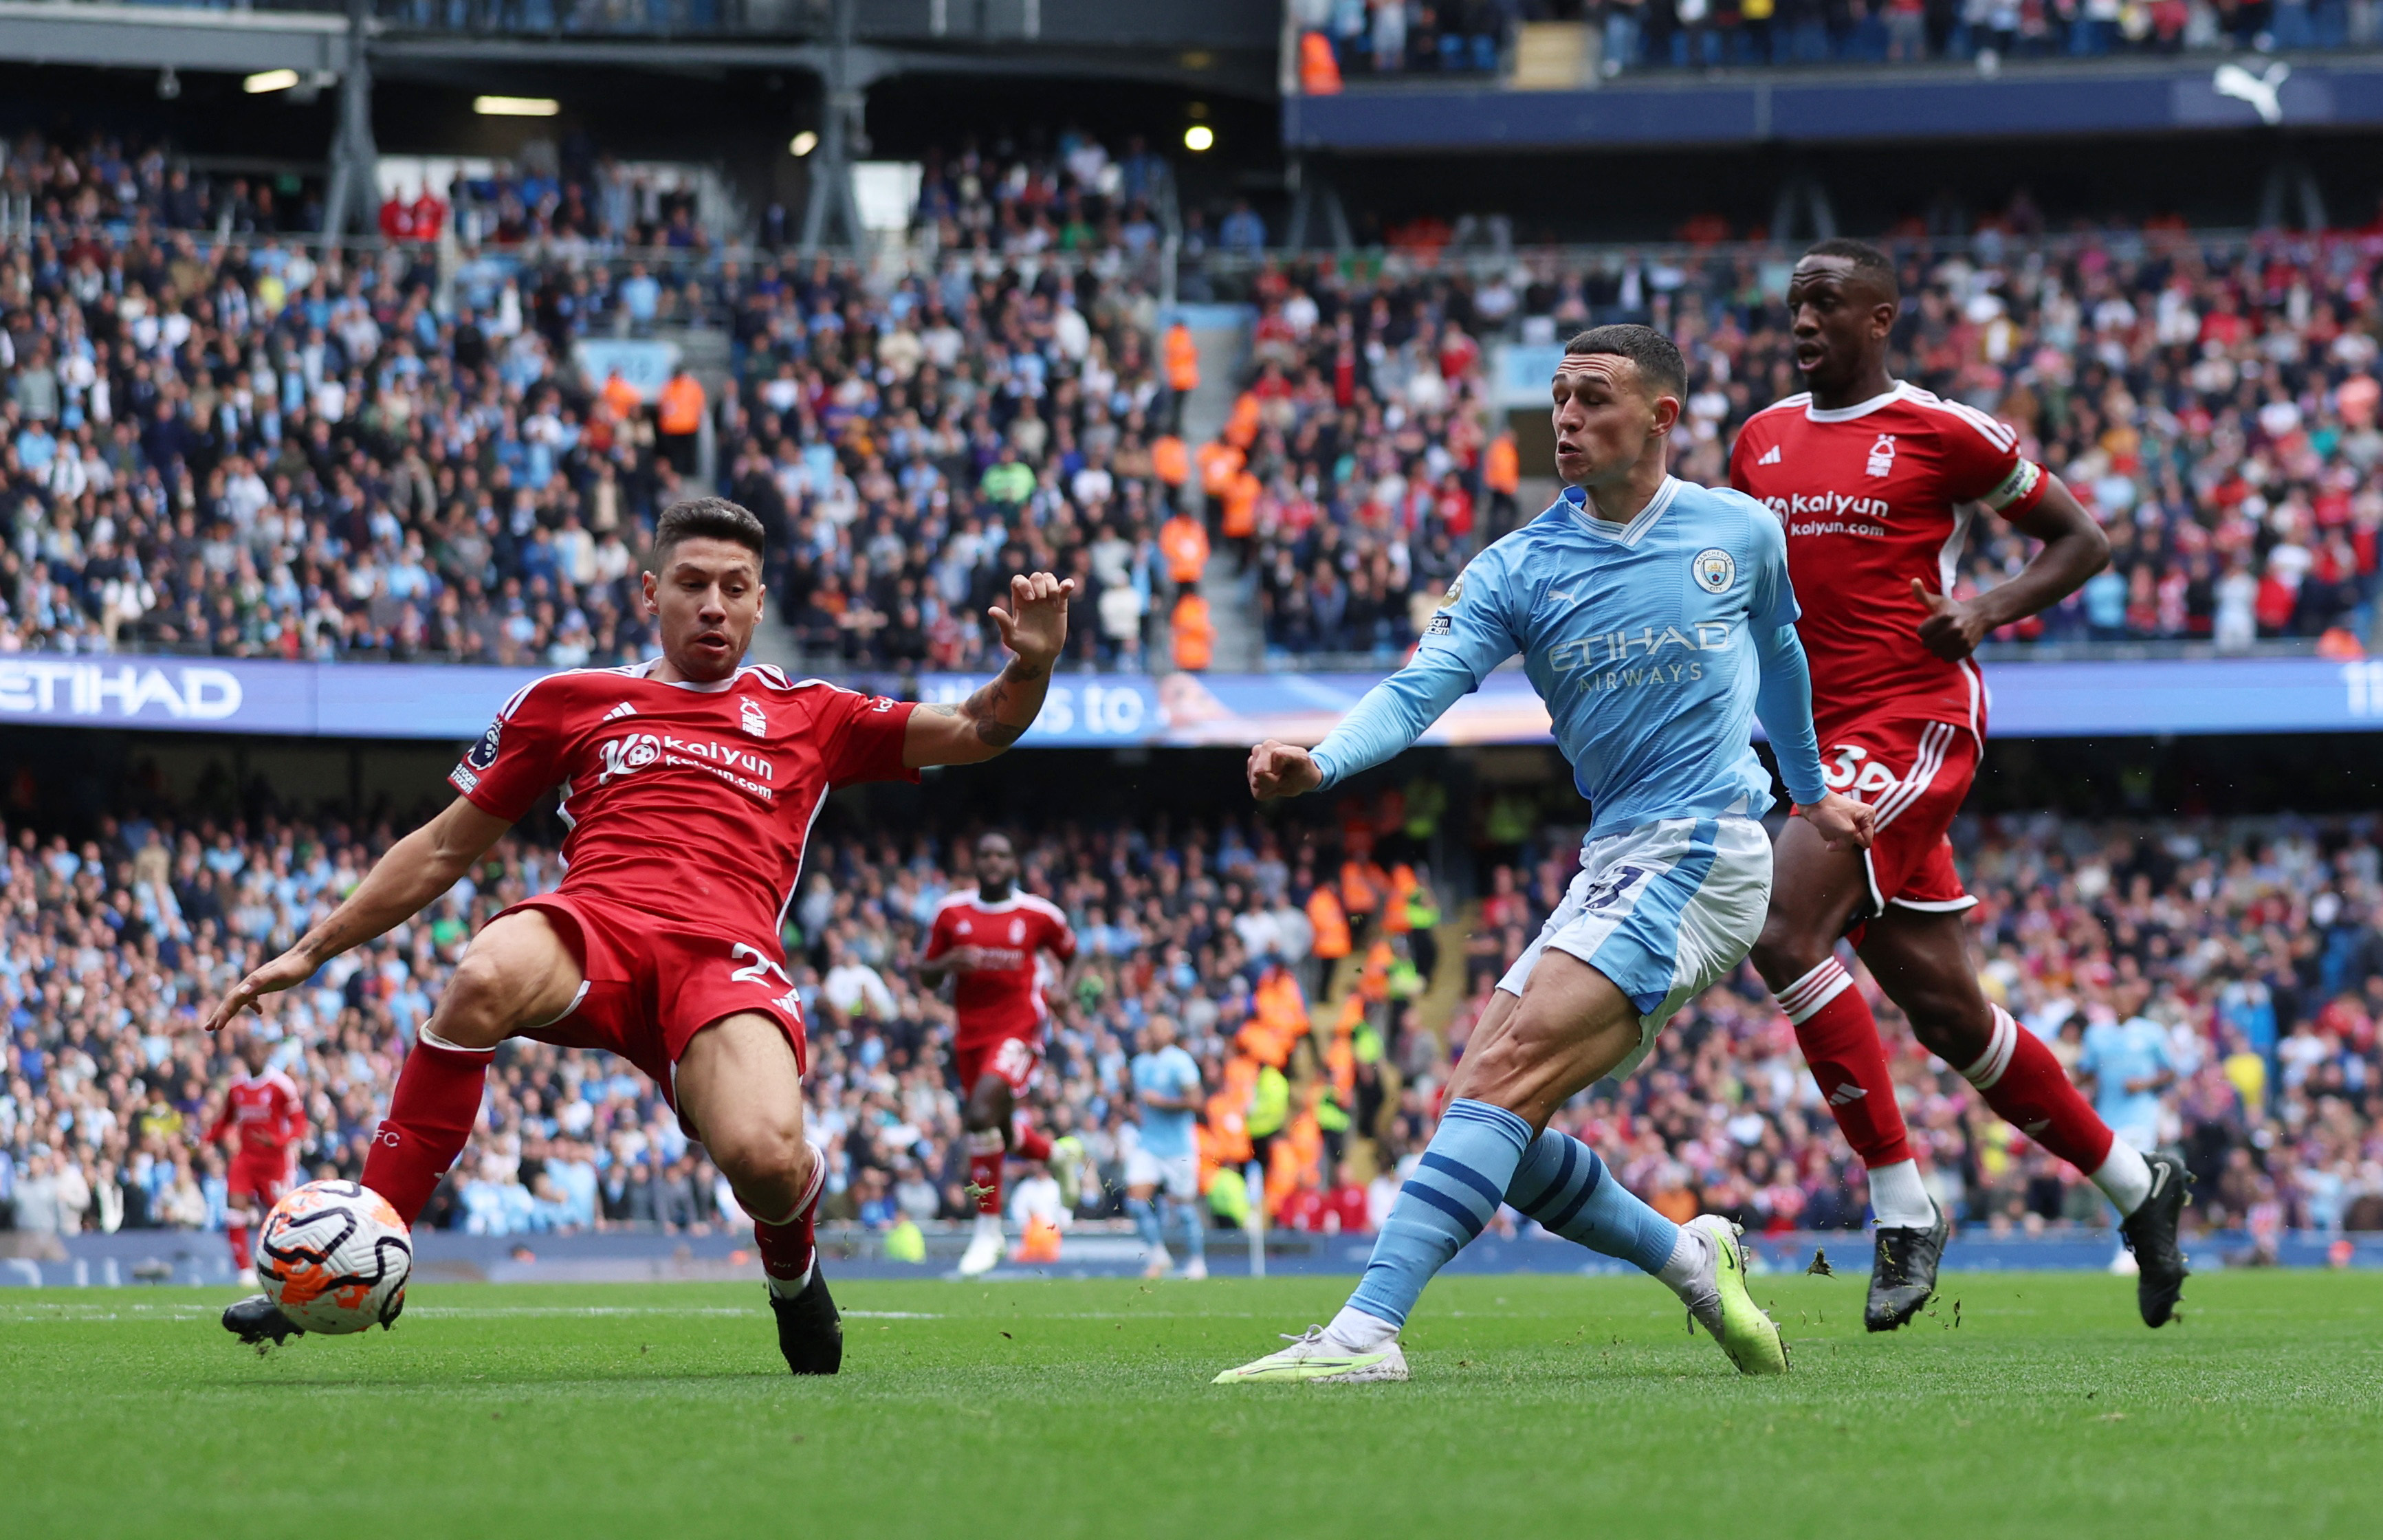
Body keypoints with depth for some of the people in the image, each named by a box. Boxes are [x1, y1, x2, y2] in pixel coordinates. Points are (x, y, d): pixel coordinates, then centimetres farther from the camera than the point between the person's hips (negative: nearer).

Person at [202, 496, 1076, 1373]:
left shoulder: (807, 717, 26)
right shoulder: (570, 702, 24)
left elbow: (976, 732, 23)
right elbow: (445, 849, 28)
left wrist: (1029, 667, 0)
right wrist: (311, 952, 23)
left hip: (727, 956, 0)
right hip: (594, 926, 0)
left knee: (763, 1160, -32)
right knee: (486, 978, -39)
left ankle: (791, 1266, 9)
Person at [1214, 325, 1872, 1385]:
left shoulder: (1742, 533, 4)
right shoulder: (1518, 569, 5)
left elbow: (1777, 654, 24)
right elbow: (1421, 687, -8)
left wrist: (1810, 792, 37)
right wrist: (1320, 763, -28)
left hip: (1704, 852, -6)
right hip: (1610, 862, 6)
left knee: (1504, 1073, -22)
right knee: (1479, 1112, -3)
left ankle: (1368, 1331, -31)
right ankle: (1689, 1258, 18)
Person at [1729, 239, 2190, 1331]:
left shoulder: (1941, 432, -4)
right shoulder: (1761, 442, 15)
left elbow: (2081, 540, 3)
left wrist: (1989, 612, -12)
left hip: (1913, 718, -7)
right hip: (1828, 741, 7)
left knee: (1787, 936, -23)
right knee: (1943, 1008, 9)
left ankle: (1902, 1206, -16)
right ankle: (2134, 1184, 25)